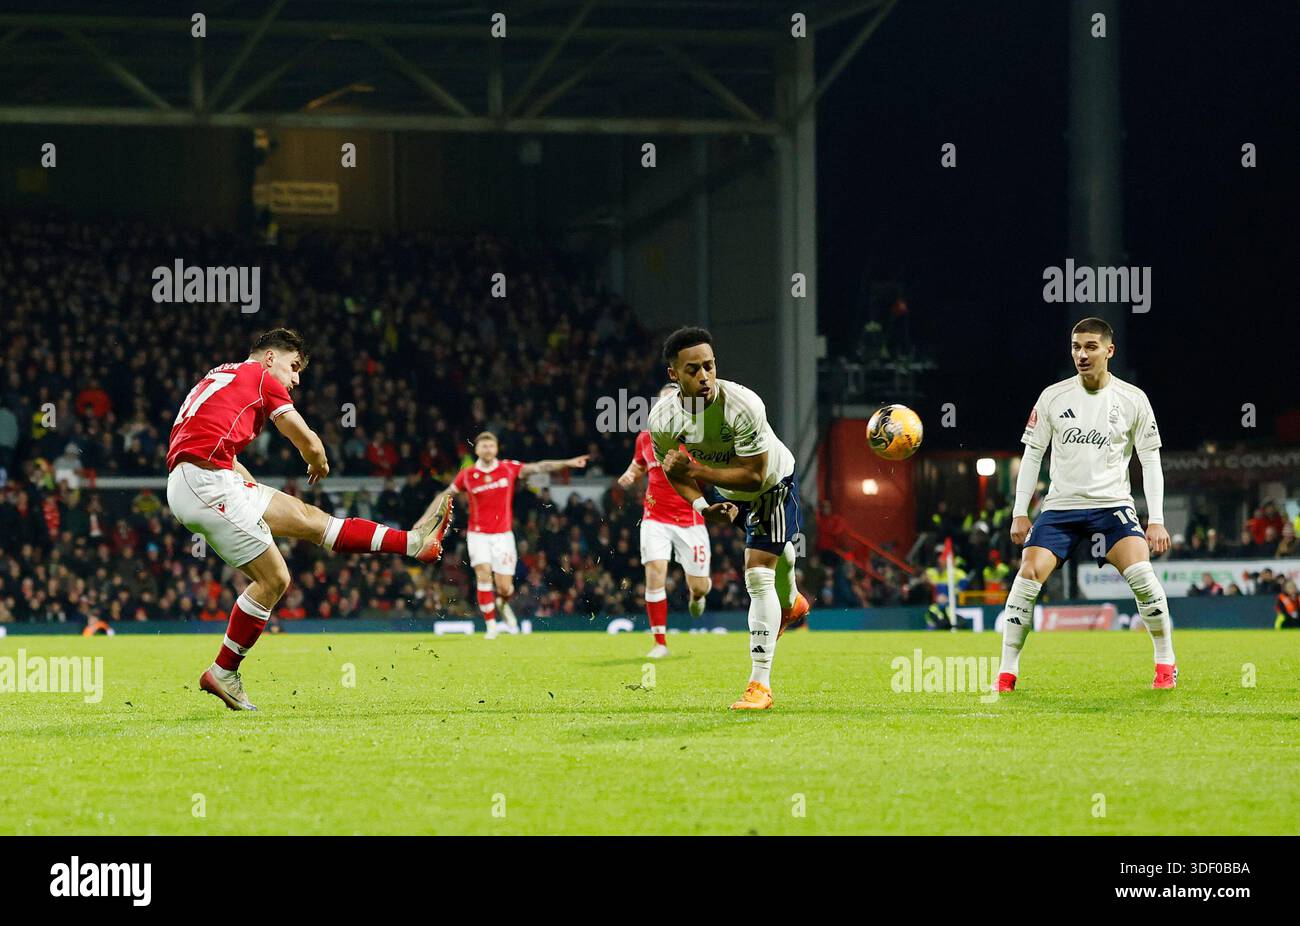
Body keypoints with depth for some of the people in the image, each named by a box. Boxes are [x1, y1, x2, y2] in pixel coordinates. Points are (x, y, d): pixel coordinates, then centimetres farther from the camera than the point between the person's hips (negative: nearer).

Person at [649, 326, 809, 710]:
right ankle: (791, 603, 67)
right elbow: (674, 470, -8)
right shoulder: (662, 419, -26)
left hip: (773, 482, -5)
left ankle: (760, 683, -16)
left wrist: (695, 470, -45)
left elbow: (754, 475, -38)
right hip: (728, 492, 5)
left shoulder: (743, 405, -40)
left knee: (758, 574, -19)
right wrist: (702, 505, -24)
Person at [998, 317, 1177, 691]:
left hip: (1112, 505, -1)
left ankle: (1166, 663, -5)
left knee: (1140, 573, -22)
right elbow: (1032, 454, 7)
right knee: (1029, 574, -16)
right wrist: (1020, 513, 1)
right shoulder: (1052, 397, 1)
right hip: (1060, 505, 1)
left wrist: (1156, 520, -4)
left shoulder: (1132, 400, -1)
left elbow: (1150, 461, 2)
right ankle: (1007, 671, -6)